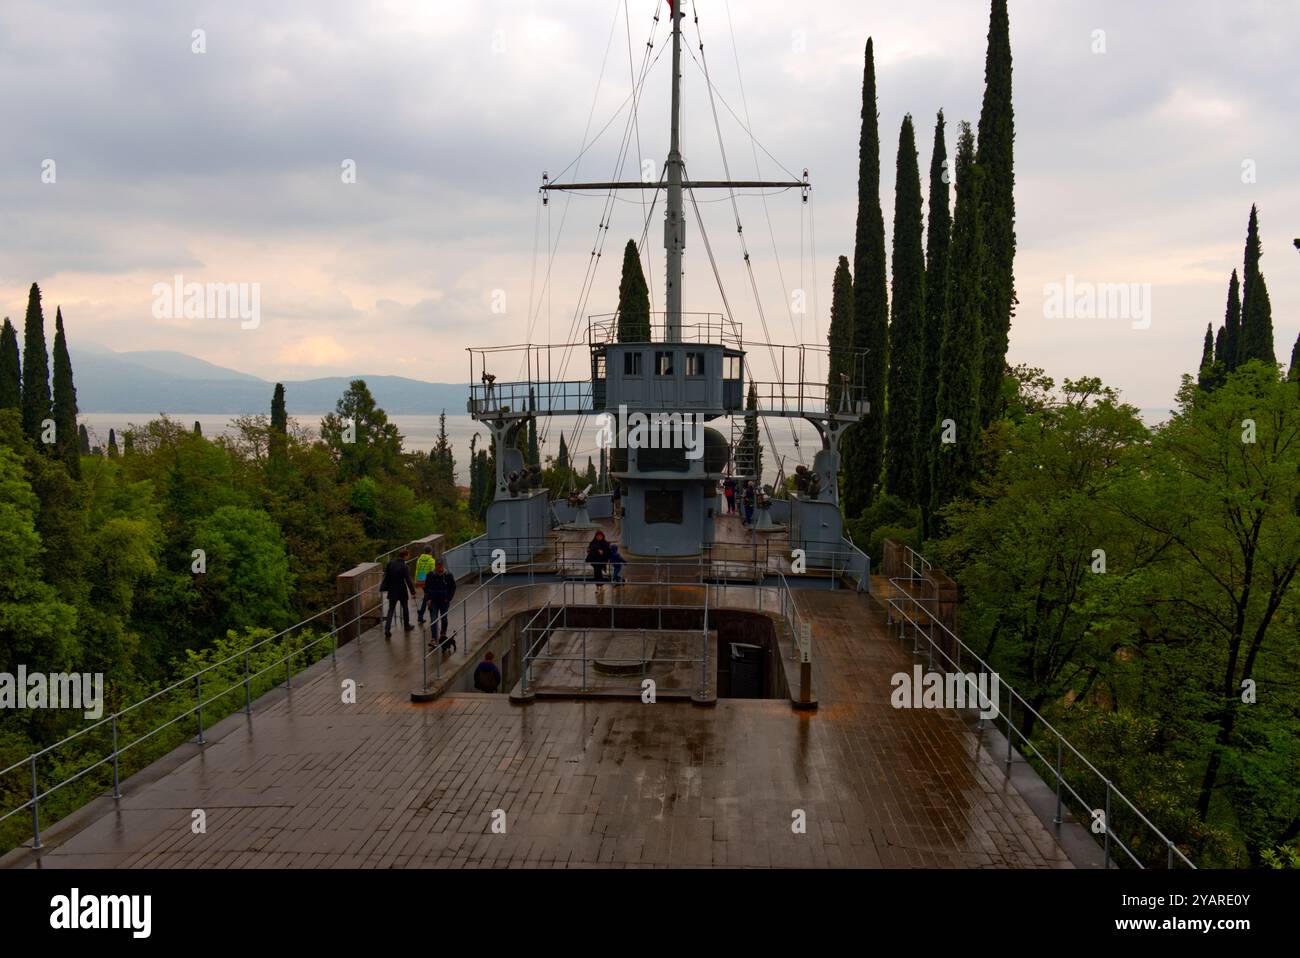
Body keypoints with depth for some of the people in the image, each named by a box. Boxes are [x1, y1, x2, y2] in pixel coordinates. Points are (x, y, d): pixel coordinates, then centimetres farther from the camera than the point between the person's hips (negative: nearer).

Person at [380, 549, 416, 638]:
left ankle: (387, 630, -6)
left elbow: (386, 575, 5)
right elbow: (408, 581, -18)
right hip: (402, 591, -3)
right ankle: (406, 626, 33)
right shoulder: (405, 567, -18)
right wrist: (413, 592, -9)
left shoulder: (390, 563, -4)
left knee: (391, 610, 5)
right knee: (405, 607, 20)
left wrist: (386, 586, 17)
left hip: (392, 590, 3)